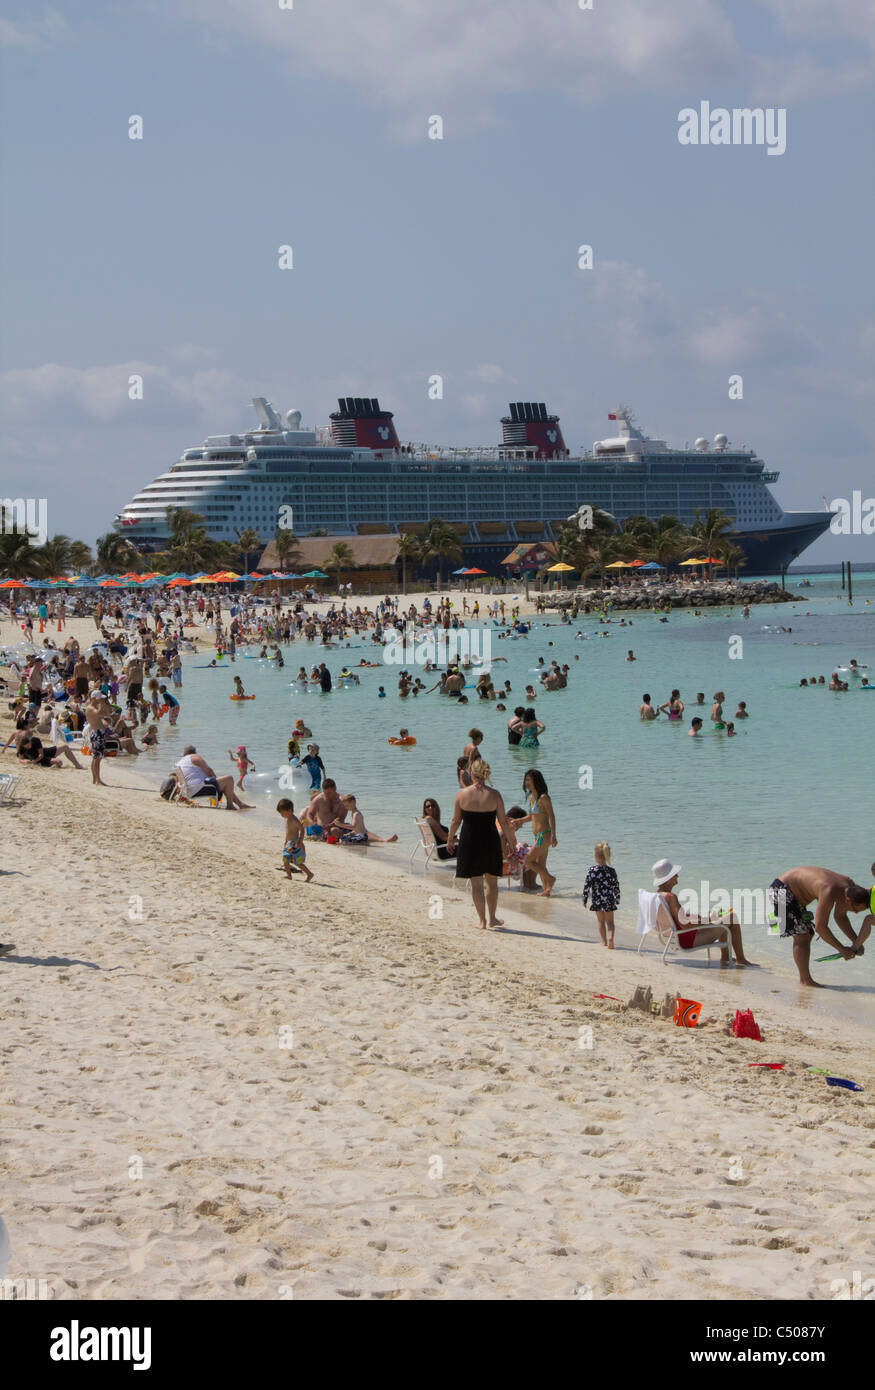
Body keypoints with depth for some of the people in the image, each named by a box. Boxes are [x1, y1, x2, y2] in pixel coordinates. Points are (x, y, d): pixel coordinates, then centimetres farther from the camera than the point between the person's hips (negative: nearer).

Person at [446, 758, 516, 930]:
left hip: (469, 843, 0)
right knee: (492, 882, 16)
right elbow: (503, 822, -4)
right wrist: (511, 841, 8)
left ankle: (482, 920, 8)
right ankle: (492, 918, 25)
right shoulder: (494, 795, -7)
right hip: (490, 842, 0)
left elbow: (456, 821, 1)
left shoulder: (463, 794, -6)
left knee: (476, 883, 8)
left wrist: (450, 839, 16)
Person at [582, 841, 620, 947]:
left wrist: (585, 899, 2)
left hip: (597, 900, 0)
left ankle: (604, 941, 22)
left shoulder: (591, 871, -11)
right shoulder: (612, 871, -6)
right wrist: (617, 899, 14)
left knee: (601, 921, 16)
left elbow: (587, 886, -9)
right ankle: (610, 937, -17)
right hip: (609, 900, 0)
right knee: (610, 921, 7)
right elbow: (616, 886, 1)